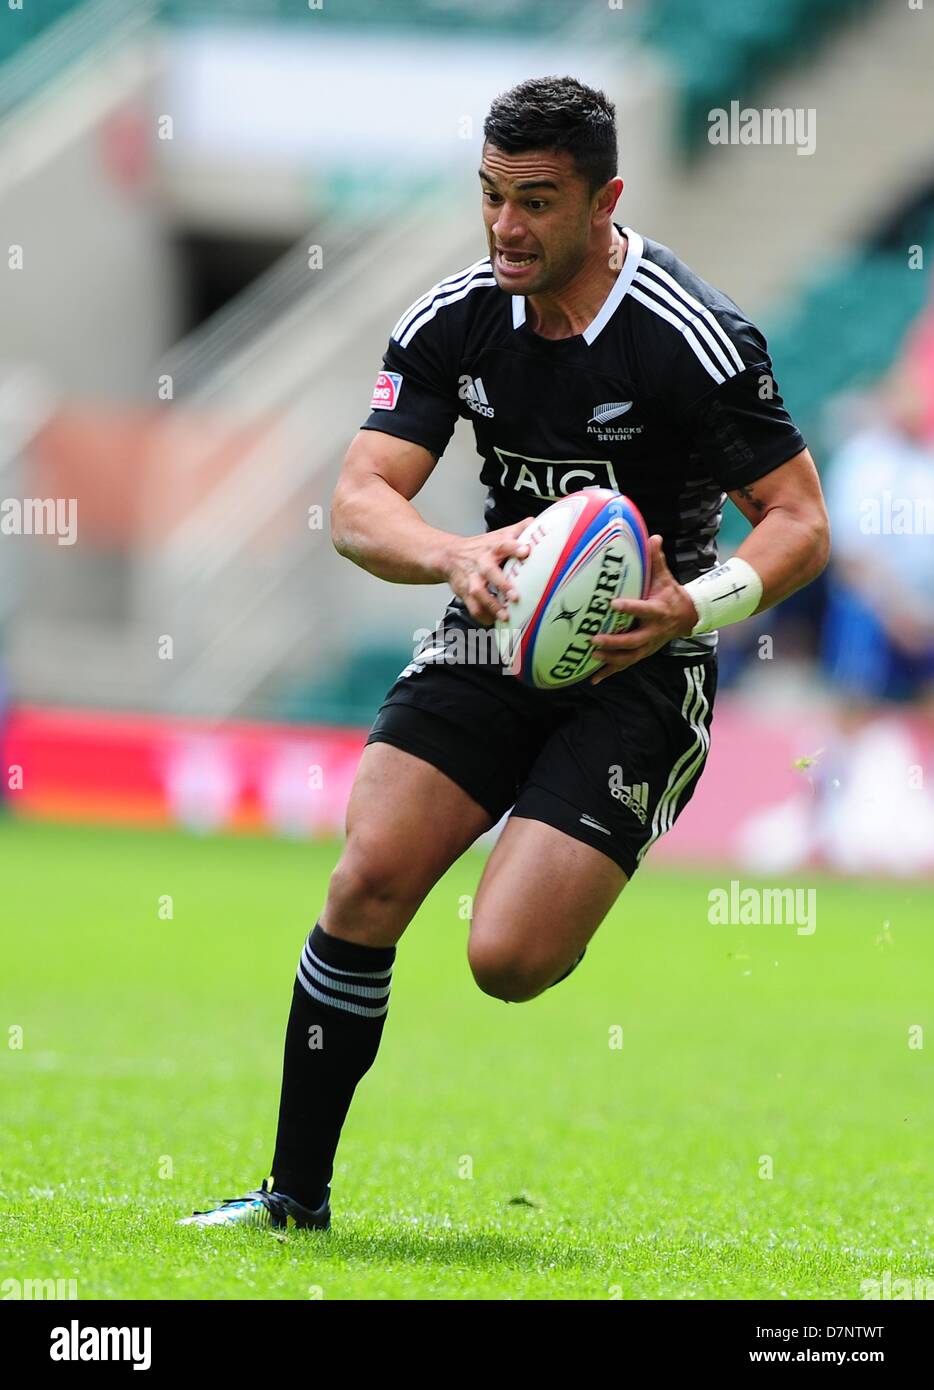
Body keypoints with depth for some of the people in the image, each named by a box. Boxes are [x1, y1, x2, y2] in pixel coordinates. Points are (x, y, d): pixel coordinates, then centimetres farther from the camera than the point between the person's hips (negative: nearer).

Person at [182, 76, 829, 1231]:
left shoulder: (695, 340, -17)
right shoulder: (455, 319, -3)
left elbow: (800, 524, -12)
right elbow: (358, 505, -8)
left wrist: (691, 609, -30)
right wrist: (454, 557, -30)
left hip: (634, 672, -4)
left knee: (506, 961, -17)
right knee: (368, 882, -16)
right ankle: (296, 1193, -4)